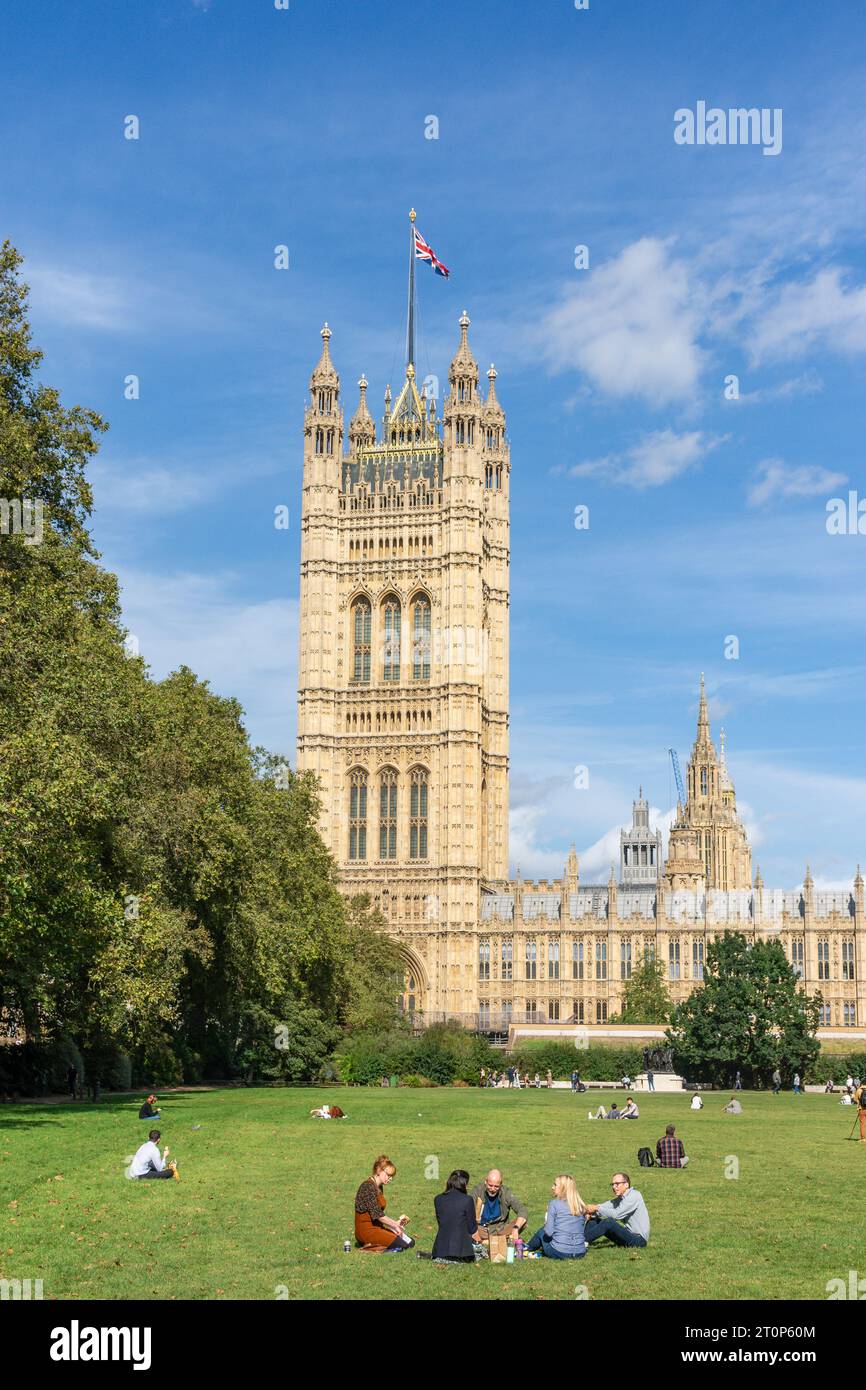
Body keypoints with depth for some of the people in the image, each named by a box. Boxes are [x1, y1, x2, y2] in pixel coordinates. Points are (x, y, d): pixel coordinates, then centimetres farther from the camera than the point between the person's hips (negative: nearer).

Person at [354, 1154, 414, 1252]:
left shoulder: (379, 1187, 15)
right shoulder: (368, 1186, -15)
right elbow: (376, 1214, -19)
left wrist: (395, 1223, 7)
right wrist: (394, 1225, -10)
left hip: (377, 1227, 10)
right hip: (366, 1230, -10)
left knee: (410, 1242, -1)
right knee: (402, 1244, -20)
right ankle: (369, 1247, -11)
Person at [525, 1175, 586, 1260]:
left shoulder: (554, 1203, -9)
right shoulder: (580, 1205, 6)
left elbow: (549, 1232, -13)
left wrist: (546, 1224, 10)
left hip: (560, 1253, -5)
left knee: (541, 1231, 26)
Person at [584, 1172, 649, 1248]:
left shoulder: (634, 1195, -13)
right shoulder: (619, 1199, 14)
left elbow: (617, 1214, -22)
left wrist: (596, 1209, -17)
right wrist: (592, 1211, -20)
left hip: (639, 1239, -9)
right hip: (629, 1234, 9)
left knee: (609, 1221, -30)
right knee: (595, 1219, 1)